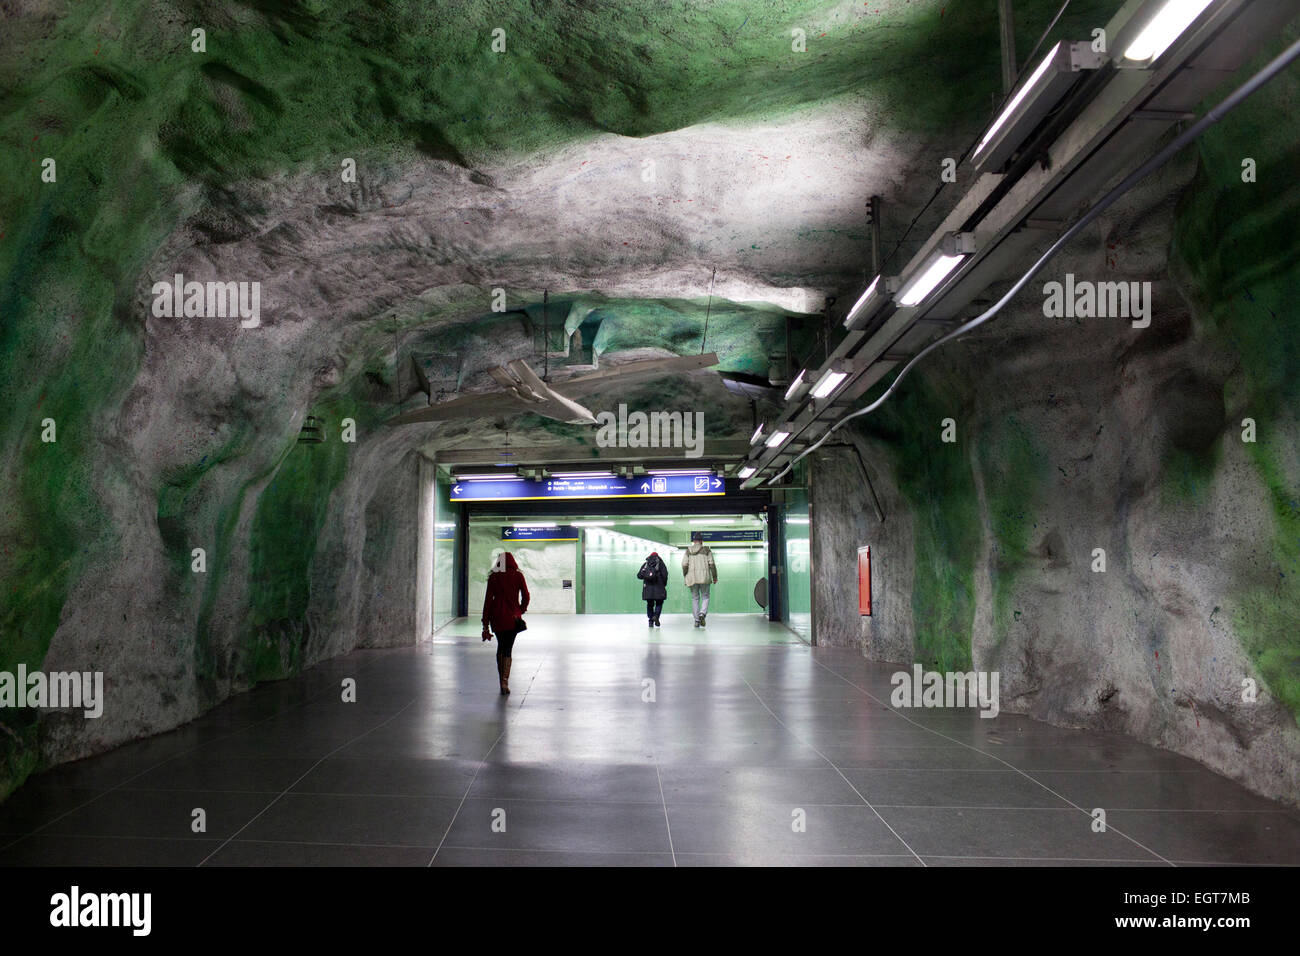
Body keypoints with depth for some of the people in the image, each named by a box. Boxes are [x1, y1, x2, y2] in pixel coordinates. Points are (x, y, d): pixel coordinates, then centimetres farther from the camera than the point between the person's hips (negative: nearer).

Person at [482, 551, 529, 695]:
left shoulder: (493, 577, -1)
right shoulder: (518, 575, -2)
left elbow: (488, 599, -2)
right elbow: (525, 596, -3)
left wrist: (485, 623, 1)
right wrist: (521, 610, 16)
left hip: (497, 616, 1)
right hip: (513, 617, -1)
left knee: (500, 647, 18)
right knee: (508, 649, 2)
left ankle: (501, 680, 20)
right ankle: (505, 681, -12)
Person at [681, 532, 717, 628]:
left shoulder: (688, 551, 6)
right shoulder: (706, 550, 2)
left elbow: (684, 565, -2)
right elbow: (711, 564, -3)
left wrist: (685, 576, 10)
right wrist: (715, 577, 4)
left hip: (692, 577, 2)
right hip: (704, 577, -2)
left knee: (695, 598, 10)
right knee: (705, 597, 9)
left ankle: (696, 620, 6)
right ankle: (702, 613, -17)